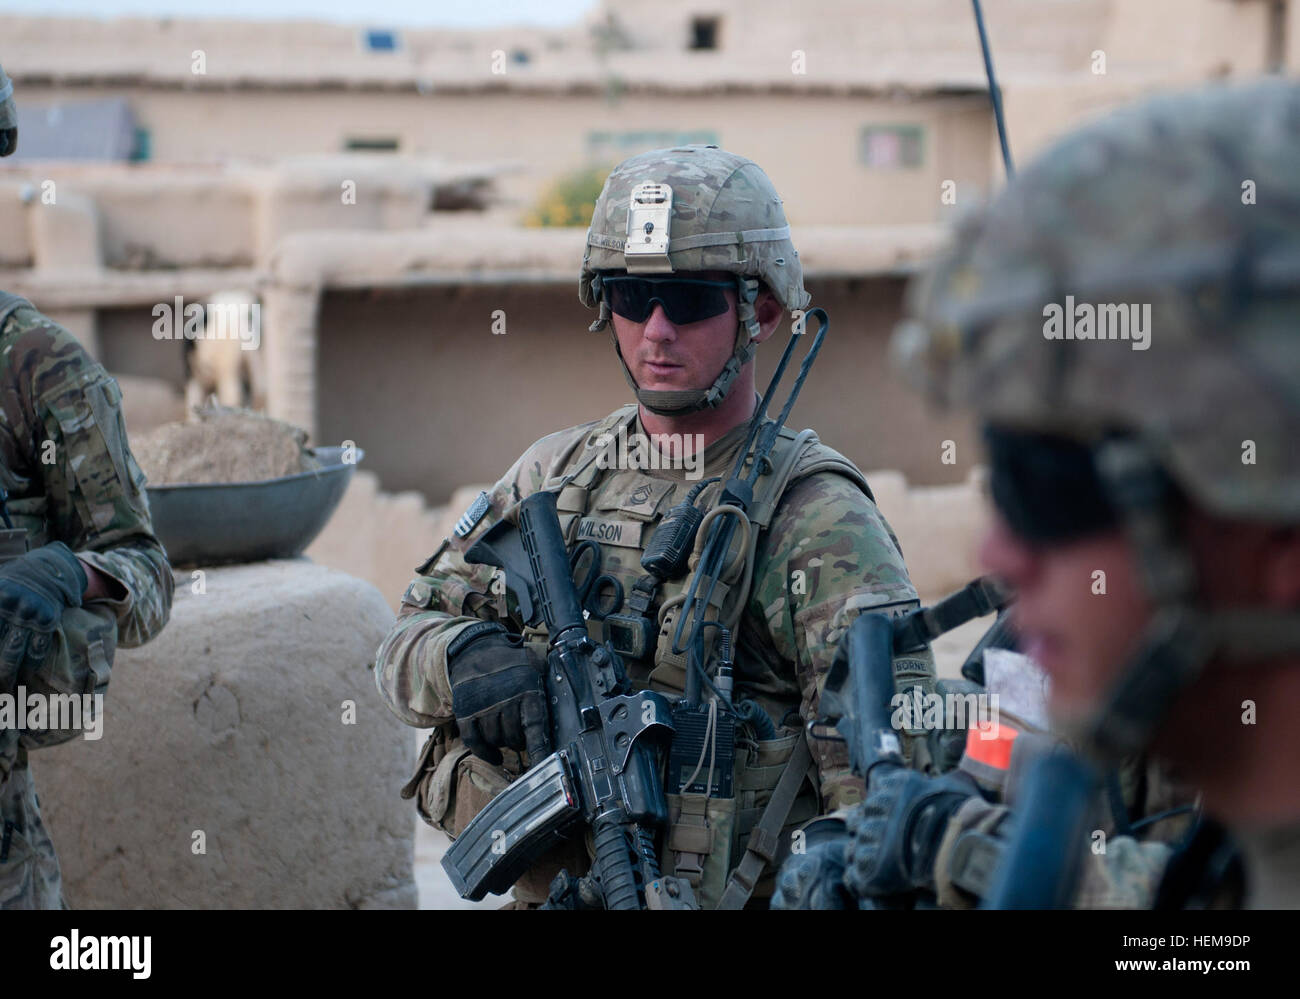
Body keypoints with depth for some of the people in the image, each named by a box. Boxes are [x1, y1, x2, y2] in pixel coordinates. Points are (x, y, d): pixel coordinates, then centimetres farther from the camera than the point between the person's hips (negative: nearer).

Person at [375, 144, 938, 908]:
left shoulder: (815, 515, -5)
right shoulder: (554, 474, 12)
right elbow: (408, 643, 14)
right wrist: (465, 659, -7)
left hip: (726, 895, -5)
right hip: (546, 889, 5)